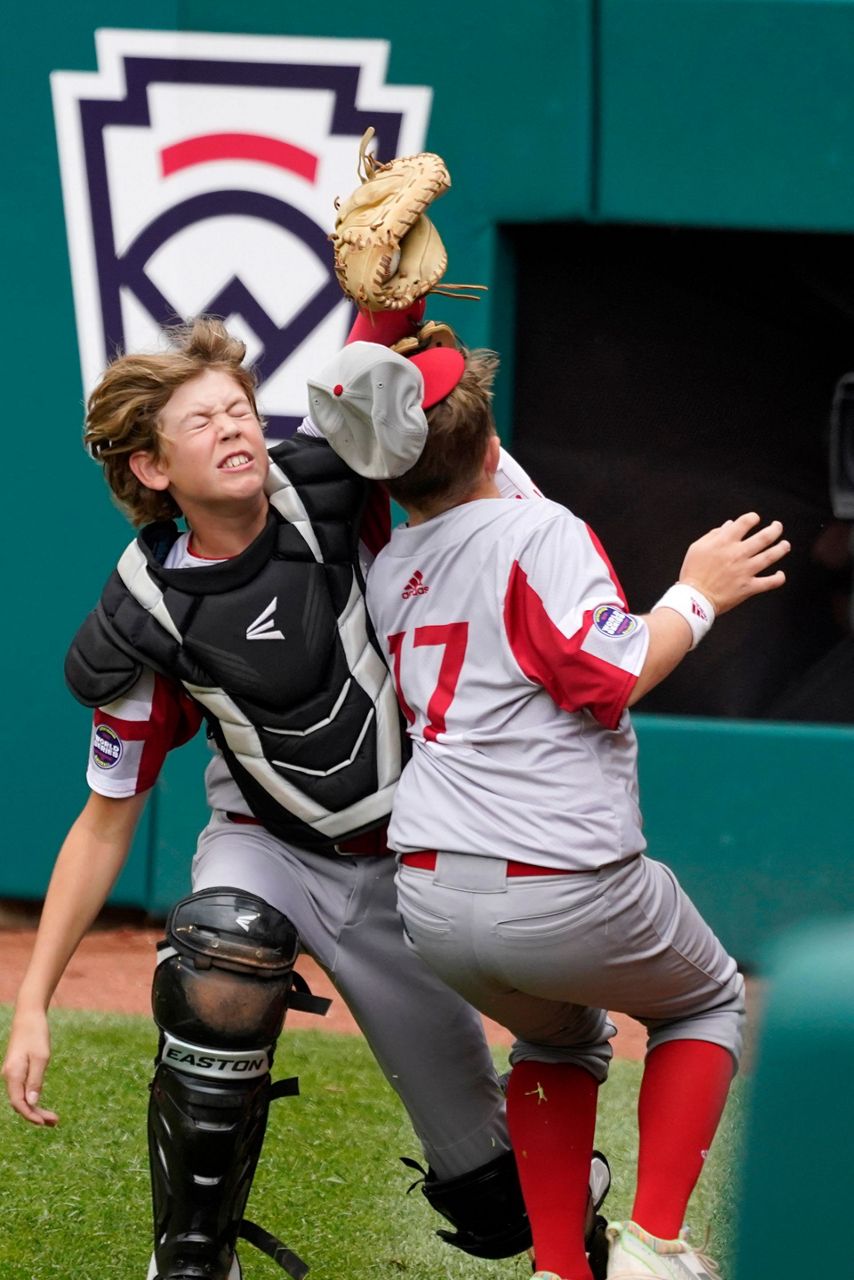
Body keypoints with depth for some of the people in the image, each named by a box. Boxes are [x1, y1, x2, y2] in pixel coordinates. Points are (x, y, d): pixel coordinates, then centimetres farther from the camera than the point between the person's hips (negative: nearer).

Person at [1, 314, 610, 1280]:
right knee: (218, 970, -37)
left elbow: (388, 327, -20)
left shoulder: (324, 488, -15)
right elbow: (106, 821, -10)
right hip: (267, 847, -1)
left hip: (402, 866, 1)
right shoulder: (147, 625, -16)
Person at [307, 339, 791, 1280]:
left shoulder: (387, 570, 11)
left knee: (560, 1034, 34)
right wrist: (698, 594, 0)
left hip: (430, 901, 6)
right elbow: (609, 680, -15)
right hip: (567, 898, -6)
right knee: (708, 1001, 24)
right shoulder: (540, 533, -7)